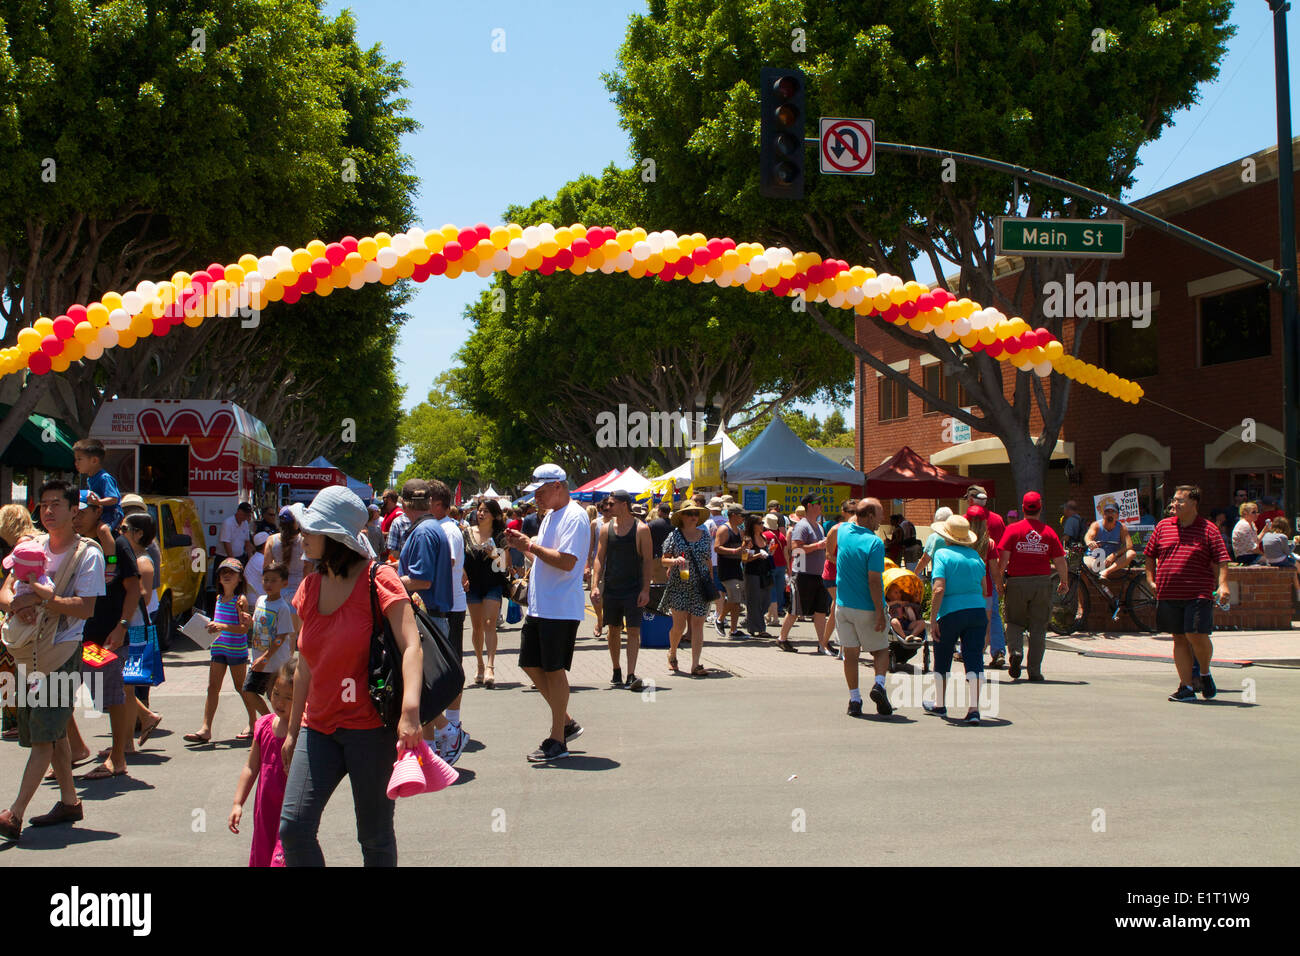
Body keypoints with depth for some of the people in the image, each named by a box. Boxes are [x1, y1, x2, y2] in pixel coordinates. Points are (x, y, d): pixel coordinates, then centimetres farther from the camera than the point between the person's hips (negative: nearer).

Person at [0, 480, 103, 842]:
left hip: (63, 652, -6)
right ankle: (69, 801, 26)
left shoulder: (88, 554, -7)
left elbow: (85, 608, -15)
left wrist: (40, 595, -22)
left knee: (44, 733, -10)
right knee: (52, 731, 14)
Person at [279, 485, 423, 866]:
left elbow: (411, 647, -20)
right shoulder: (310, 587, 9)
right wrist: (293, 730, 20)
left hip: (370, 727, -6)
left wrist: (410, 711, -34)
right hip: (319, 728, 6)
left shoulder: (378, 580, -10)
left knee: (375, 837, 3)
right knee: (293, 826, -6)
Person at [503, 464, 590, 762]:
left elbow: (566, 561, -24)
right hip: (539, 605, 10)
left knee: (554, 669, -3)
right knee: (531, 665, 13)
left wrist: (530, 546, -18)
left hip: (561, 609, -10)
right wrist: (524, 545, 7)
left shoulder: (574, 517, -14)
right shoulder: (551, 516, 17)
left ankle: (557, 740, 7)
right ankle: (566, 722, 25)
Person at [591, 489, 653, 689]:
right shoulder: (606, 528, 5)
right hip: (610, 588, 3)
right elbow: (599, 558, 6)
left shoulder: (641, 529, -4)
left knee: (634, 631, -8)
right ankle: (616, 671, 24)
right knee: (613, 630, 11)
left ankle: (631, 675, -11)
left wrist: (645, 590, -10)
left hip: (633, 589, -3)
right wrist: (595, 586, -4)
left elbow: (648, 561, -4)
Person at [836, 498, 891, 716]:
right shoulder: (874, 542, -17)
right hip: (867, 608, -4)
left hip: (844, 605, 4)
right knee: (881, 650, 13)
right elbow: (874, 581, -20)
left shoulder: (843, 532, 0)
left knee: (850, 653, 9)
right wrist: (880, 613, -17)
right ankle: (879, 684, -9)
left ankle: (854, 699, 8)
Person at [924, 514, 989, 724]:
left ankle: (940, 704, 28)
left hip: (950, 613, -4)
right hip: (977, 611, 4)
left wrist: (933, 619, -13)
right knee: (974, 659, 1)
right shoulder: (975, 555, 10)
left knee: (942, 660, 14)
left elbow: (939, 589, -15)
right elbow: (983, 588, 17)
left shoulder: (942, 554, -5)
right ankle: (973, 708, -9)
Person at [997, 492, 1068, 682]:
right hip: (1042, 583, 1)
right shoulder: (1049, 532, 1)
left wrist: (1000, 581, -1)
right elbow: (1060, 561, 1)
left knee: (1015, 622, 15)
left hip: (1017, 582, -1)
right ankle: (1035, 671, 6)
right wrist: (1064, 582, 16)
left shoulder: (1013, 529, -3)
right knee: (1038, 627, 7)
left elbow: (1003, 557, -10)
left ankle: (1015, 651, -13)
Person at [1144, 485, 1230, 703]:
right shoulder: (1163, 526, 10)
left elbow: (1220, 561, -5)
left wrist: (1223, 585, -17)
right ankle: (1186, 687, 12)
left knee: (1196, 635, -15)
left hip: (1197, 594, -4)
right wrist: (1151, 580, 11)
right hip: (1168, 594, 4)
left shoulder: (1208, 530, 0)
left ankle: (1205, 673, 14)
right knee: (1179, 639, 7)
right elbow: (1150, 555, 19)